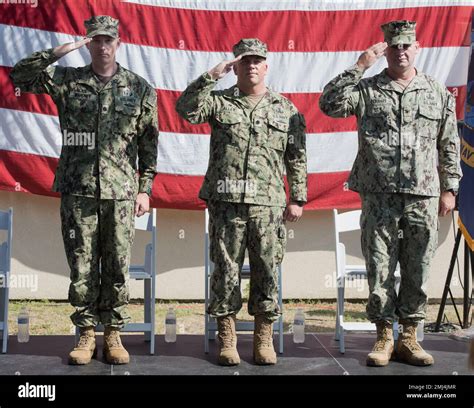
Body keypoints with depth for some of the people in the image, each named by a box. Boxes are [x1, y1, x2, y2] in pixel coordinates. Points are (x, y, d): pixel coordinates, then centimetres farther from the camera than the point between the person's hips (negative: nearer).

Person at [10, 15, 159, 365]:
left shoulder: (139, 88, 7)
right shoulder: (66, 81, 8)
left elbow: (149, 142, 7)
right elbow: (19, 76, 0)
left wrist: (145, 188, 2)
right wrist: (58, 52, -9)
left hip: (121, 192, 0)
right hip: (77, 191, 1)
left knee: (117, 267, 4)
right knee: (82, 267, 5)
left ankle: (113, 334, 16)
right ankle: (87, 334, 16)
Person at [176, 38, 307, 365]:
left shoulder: (286, 109, 12)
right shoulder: (219, 102, 8)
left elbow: (297, 158, 11)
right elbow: (186, 109, -10)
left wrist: (298, 199, 5)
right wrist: (212, 76, -14)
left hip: (268, 206, 1)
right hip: (226, 203, -1)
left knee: (266, 273, 4)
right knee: (226, 271, 4)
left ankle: (264, 340, 16)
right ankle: (227, 340, 15)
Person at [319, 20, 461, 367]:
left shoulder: (438, 93, 10)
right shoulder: (367, 90, 4)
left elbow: (449, 146, 12)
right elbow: (329, 104, -11)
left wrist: (449, 189, 8)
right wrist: (359, 67, -13)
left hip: (423, 198, 2)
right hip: (379, 198, -1)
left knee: (418, 270, 7)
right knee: (380, 269, 2)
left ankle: (409, 337, 19)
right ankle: (384, 336, 14)